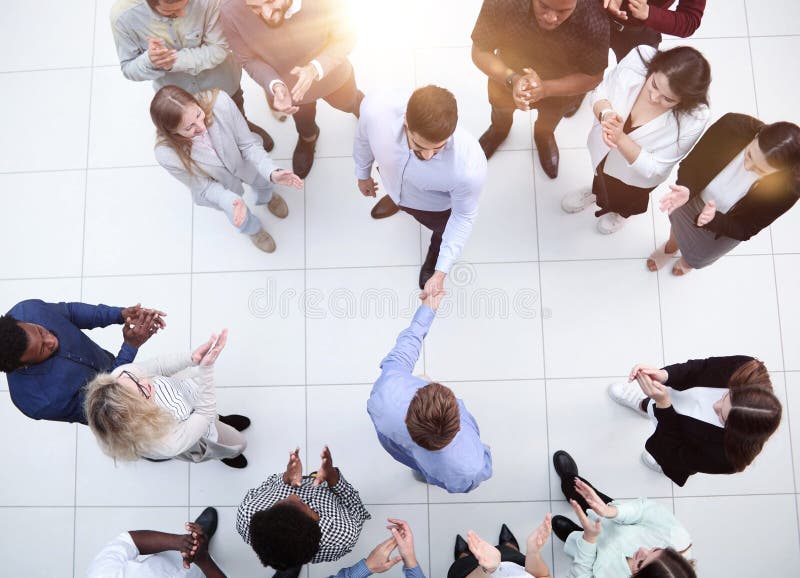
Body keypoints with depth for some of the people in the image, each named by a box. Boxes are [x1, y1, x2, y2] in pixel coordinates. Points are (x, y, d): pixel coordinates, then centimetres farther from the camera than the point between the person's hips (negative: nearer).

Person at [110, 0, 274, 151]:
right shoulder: (122, 15, -32)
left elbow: (219, 48, -28)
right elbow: (128, 68, -19)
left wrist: (175, 60, -42)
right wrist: (149, 61, -44)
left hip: (221, 82, 0)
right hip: (177, 96, 1)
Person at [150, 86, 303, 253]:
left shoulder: (220, 103, -40)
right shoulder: (167, 154, -39)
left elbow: (248, 144, -25)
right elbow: (205, 188, -23)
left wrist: (272, 172, -40)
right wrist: (231, 201, -42)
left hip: (242, 160, 2)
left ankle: (266, 197, 53)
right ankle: (252, 229, 50)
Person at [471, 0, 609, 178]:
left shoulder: (594, 21, -40)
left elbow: (593, 77, -27)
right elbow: (480, 51, -28)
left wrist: (546, 88, -44)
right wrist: (511, 79, -47)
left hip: (561, 88, 0)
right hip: (506, 76, 0)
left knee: (549, 123, 32)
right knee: (500, 109, 32)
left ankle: (544, 136, 68)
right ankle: (499, 130, 68)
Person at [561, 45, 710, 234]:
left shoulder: (693, 119, -39)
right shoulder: (641, 58, -34)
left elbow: (654, 169, -29)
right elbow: (600, 93, -19)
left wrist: (620, 139, -44)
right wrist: (605, 114, -42)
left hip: (635, 176, -2)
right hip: (601, 148, 2)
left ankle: (621, 211, 70)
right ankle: (598, 191, 73)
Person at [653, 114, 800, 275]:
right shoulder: (734, 126, -35)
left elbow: (744, 230, -23)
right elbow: (691, 163, -22)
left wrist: (714, 219, -43)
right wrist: (686, 189, -43)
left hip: (725, 227, 0)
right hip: (693, 198, 1)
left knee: (696, 259, 29)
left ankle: (690, 260, 66)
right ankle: (671, 246, 68)